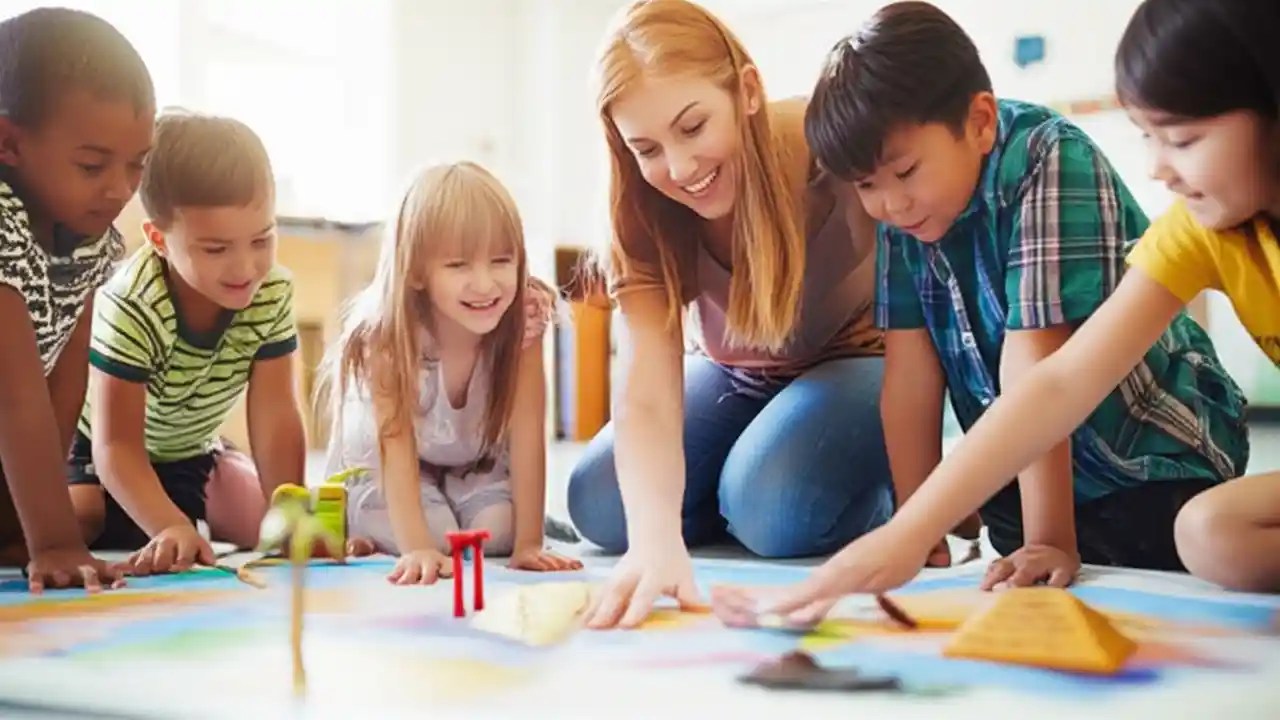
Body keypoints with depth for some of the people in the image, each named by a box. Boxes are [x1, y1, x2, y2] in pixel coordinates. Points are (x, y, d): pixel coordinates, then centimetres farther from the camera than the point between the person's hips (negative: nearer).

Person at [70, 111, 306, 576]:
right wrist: (171, 528, -48)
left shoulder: (272, 294, -23)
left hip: (188, 453, 5)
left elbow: (276, 418, -21)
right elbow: (116, 446, -35)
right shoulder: (131, 309, -37)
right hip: (92, 448, -4)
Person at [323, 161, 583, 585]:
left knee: (496, 533, -21)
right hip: (379, 464, -1)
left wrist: (528, 543, -34)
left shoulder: (525, 322, -29)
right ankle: (360, 531, 6)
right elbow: (396, 447, -35)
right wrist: (418, 548, -46)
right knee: (436, 530, -23)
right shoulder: (387, 334, -34)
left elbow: (527, 440, -29)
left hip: (476, 462, 2)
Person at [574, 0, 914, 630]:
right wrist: (655, 541, -54)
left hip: (859, 358, -3)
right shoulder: (646, 217, -24)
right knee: (600, 506, -13)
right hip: (737, 374, 4)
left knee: (768, 506, -30)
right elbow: (647, 393, -35)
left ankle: (894, 506, 0)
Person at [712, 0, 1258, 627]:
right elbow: (911, 371, -8)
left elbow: (1034, 363, -29)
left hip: (1156, 469, -5)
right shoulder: (908, 203, -6)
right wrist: (918, 535, -8)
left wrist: (1050, 538, -29)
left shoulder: (1048, 161, -25)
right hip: (1024, 474, 6)